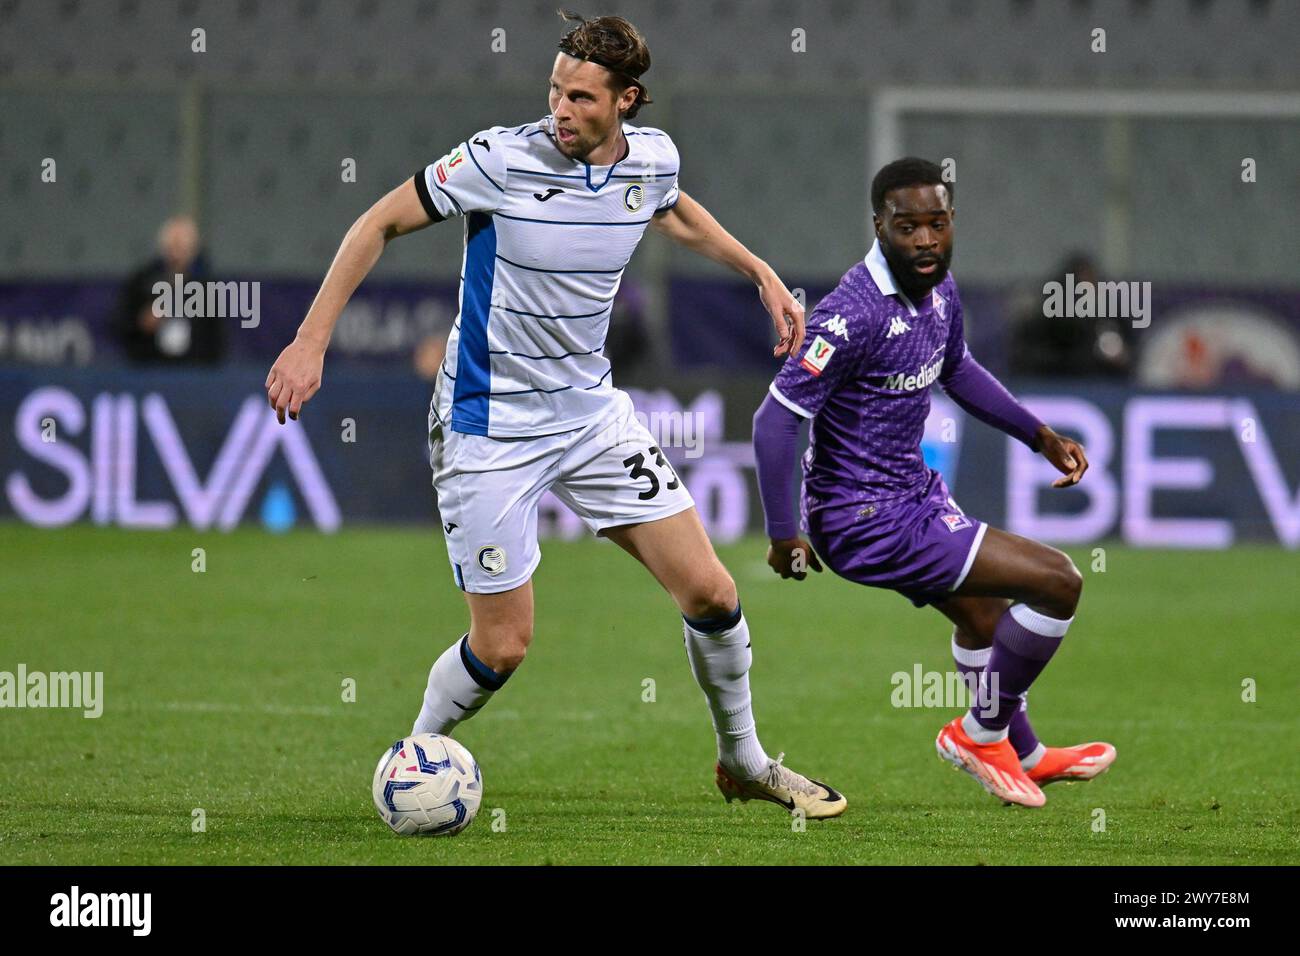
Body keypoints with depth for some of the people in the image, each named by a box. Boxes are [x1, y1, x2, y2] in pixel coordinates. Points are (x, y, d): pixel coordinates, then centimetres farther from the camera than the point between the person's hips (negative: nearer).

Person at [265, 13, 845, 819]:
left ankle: (745, 762, 24)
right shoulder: (504, 158, -20)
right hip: (489, 426, -5)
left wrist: (761, 274, 19)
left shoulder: (653, 158, -4)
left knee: (709, 591, 1)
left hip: (591, 410, 5)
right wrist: (312, 342, -15)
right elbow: (383, 222, -11)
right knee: (503, 644, -6)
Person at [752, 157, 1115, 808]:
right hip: (867, 522, -10)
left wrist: (1038, 435, 16)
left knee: (984, 614, 32)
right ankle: (981, 734, 8)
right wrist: (783, 535, -24)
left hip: (911, 492, 10)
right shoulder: (856, 313, -28)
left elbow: (957, 371, 21)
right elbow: (777, 417, -27)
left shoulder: (938, 290, 0)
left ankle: (1025, 755, 57)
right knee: (1057, 582, -10)